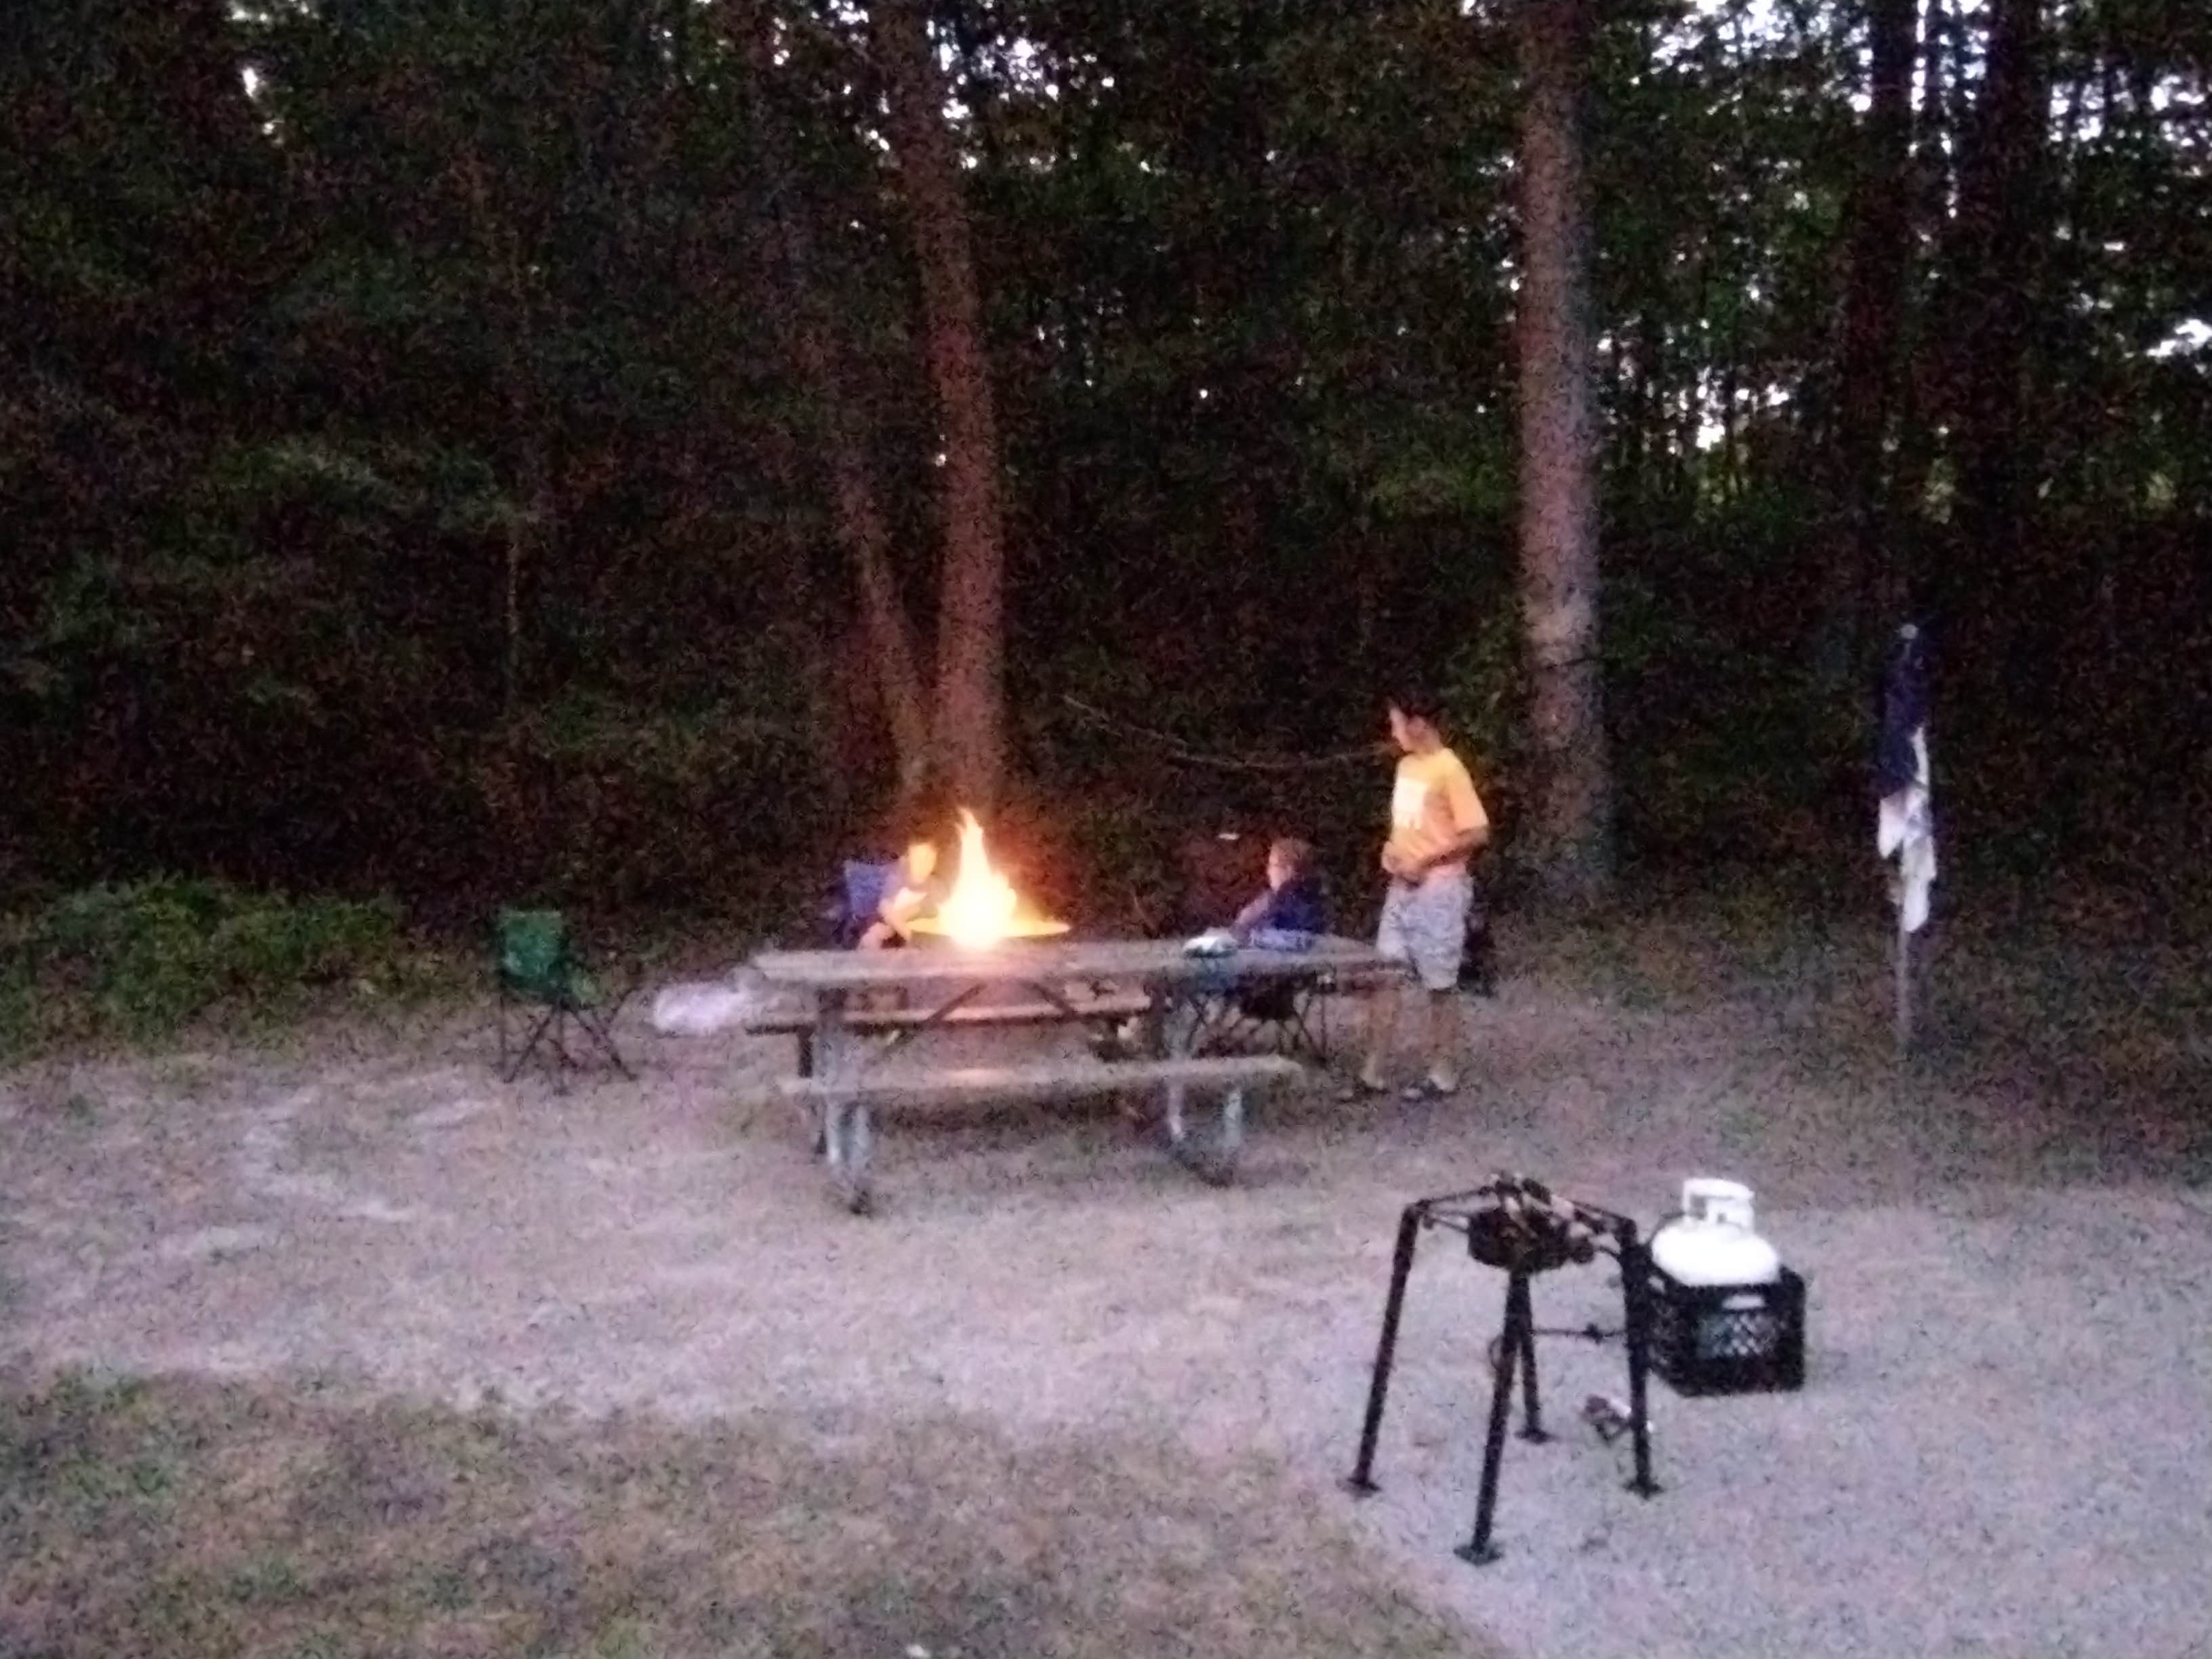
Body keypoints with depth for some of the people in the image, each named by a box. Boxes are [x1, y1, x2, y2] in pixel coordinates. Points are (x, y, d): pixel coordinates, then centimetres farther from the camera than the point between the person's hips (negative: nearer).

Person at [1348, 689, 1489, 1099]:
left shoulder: (1449, 769, -15)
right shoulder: (1406, 766, 11)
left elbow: (1478, 833, -18)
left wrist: (1426, 861, -17)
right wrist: (1391, 849, 4)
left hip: (1438, 891, -8)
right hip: (1402, 887, 8)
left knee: (1439, 986, 2)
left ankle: (1444, 1074, 13)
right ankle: (1374, 1072, 12)